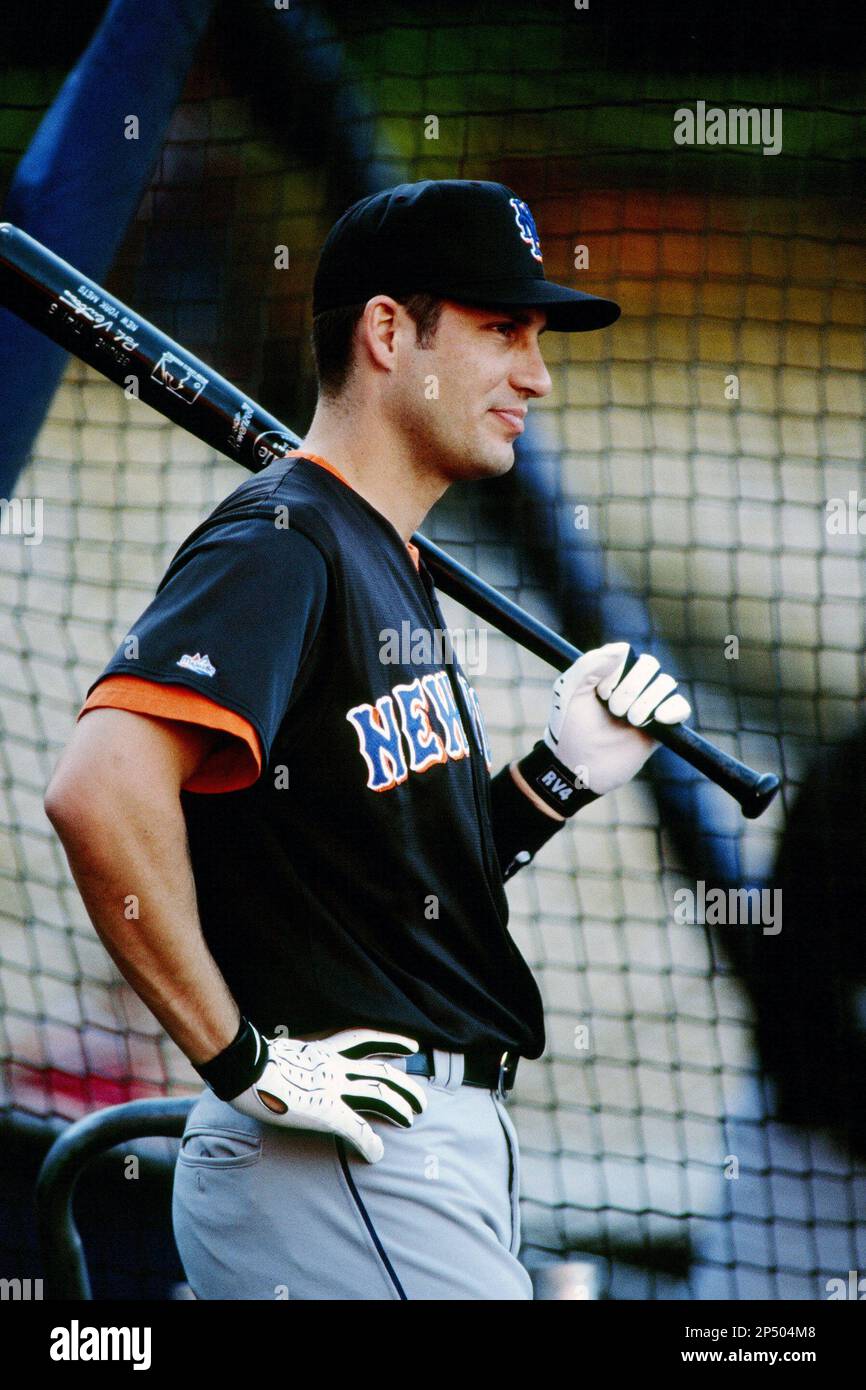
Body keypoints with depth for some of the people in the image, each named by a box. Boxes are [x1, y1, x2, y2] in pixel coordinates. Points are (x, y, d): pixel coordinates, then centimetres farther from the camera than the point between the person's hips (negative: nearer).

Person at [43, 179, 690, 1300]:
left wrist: (562, 775, 7)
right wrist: (242, 1060, -22)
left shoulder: (390, 570, 19)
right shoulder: (280, 543, -12)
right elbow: (103, 791, -28)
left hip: (449, 1153, 10)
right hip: (331, 1159, -10)